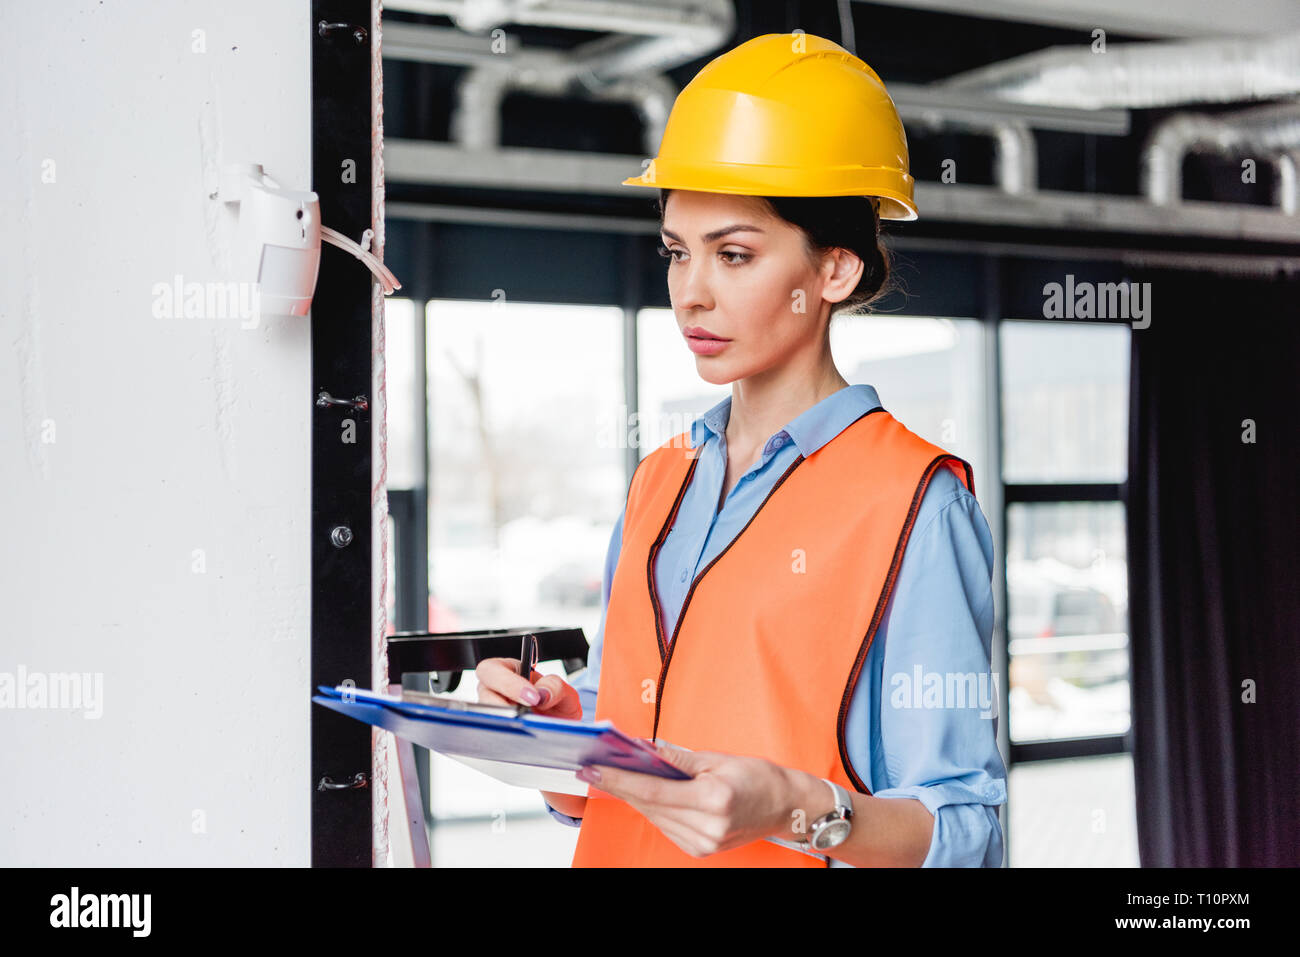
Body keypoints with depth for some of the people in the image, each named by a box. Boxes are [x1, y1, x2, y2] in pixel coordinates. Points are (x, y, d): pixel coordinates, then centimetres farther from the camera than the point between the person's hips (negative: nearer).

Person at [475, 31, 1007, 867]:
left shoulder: (915, 505, -6)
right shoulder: (659, 486, 12)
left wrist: (803, 811, -24)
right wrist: (557, 724, -2)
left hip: (801, 853, -4)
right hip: (622, 854, 5)